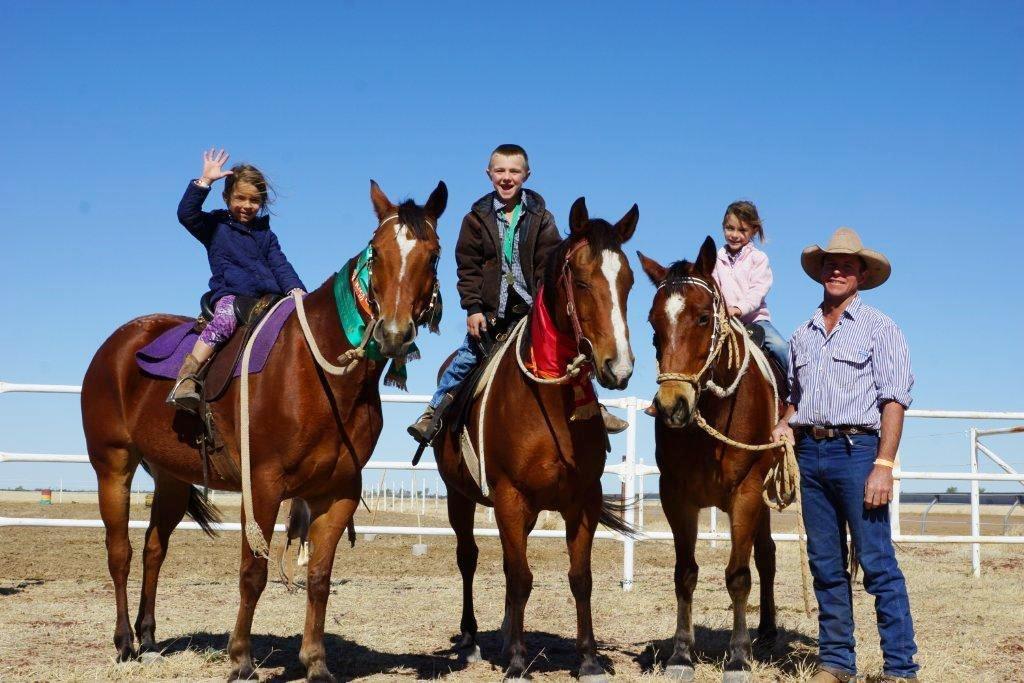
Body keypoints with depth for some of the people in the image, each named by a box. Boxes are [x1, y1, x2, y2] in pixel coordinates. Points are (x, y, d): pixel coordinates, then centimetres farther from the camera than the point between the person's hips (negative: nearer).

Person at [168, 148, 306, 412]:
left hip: (268, 296, 4)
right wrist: (205, 180, -9)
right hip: (230, 294, -4)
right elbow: (186, 214, -4)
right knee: (226, 316, -37)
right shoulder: (215, 226, 14)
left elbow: (281, 266, 12)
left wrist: (295, 289, -8)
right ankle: (186, 376, -41)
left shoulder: (266, 235, 24)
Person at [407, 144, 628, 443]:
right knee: (465, 359, -2)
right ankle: (433, 413, 11)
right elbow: (468, 267, 0)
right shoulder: (477, 218, 2)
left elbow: (550, 264, 1)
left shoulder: (540, 217, 3)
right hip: (489, 312, 0)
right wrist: (473, 308, -9)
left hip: (533, 309, 1)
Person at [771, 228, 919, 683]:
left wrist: (883, 465, -15)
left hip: (856, 450, -5)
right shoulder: (803, 335, 16)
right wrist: (786, 424, 4)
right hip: (810, 453, 6)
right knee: (825, 565, 9)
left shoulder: (879, 329, 0)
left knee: (877, 564, -7)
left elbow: (894, 400, -7)